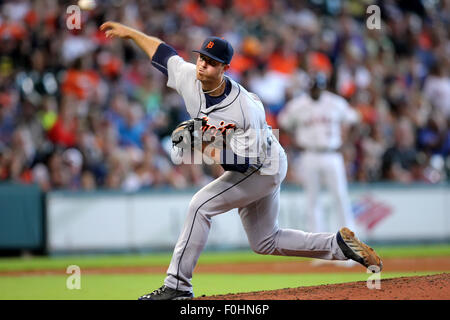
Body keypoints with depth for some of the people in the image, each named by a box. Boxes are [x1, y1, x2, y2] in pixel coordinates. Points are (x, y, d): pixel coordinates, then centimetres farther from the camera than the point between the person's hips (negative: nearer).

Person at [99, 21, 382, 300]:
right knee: (266, 242, 16)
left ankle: (178, 285, -16)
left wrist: (212, 151, -40)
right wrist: (129, 32, 7)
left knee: (201, 205, -20)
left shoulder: (244, 110, -34)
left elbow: (247, 162, -31)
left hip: (263, 168, -9)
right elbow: (163, 52, 4)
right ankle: (340, 244, 24)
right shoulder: (189, 77, -14)